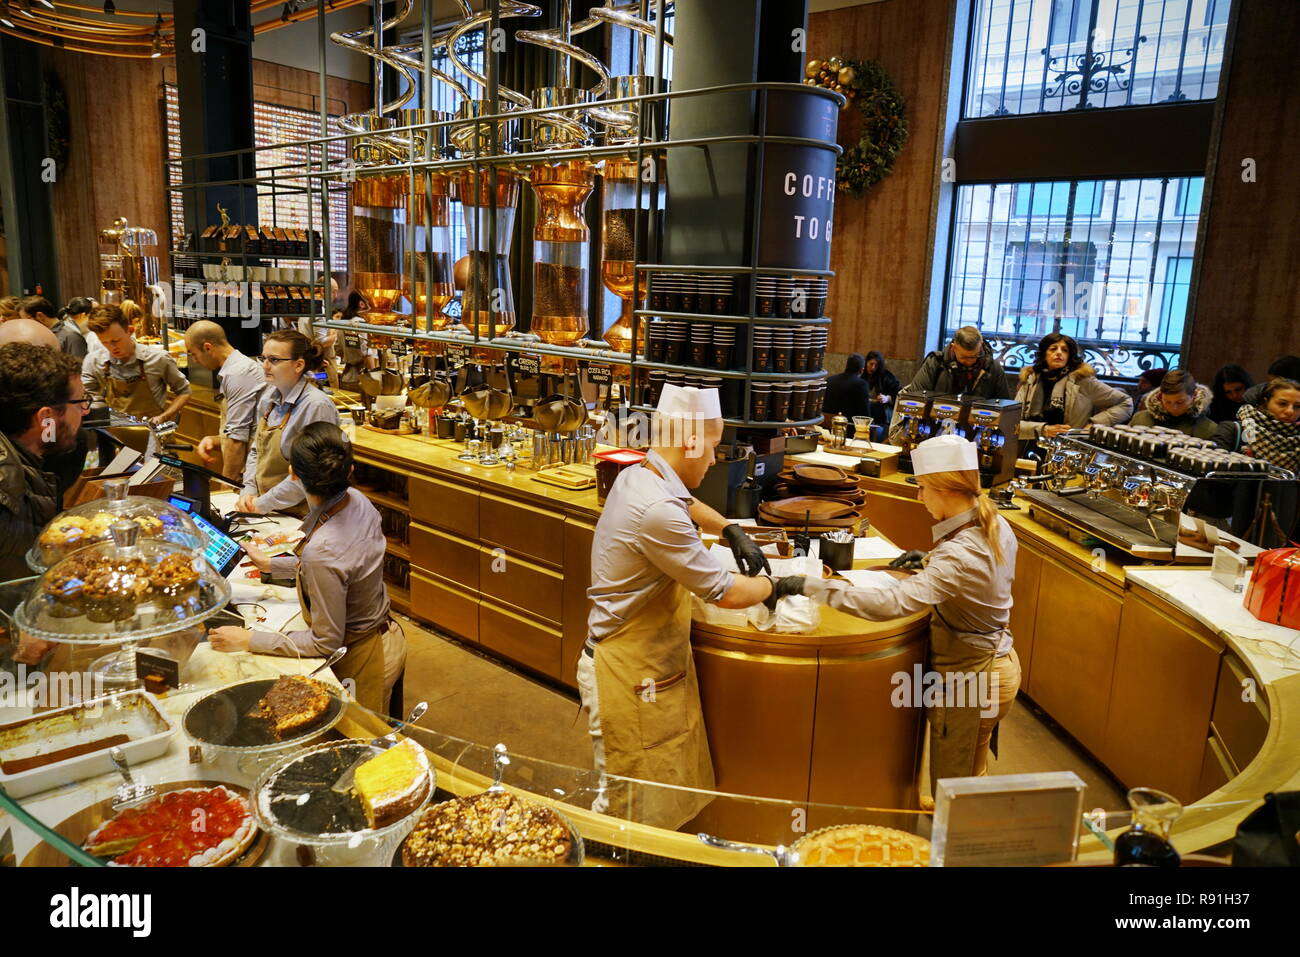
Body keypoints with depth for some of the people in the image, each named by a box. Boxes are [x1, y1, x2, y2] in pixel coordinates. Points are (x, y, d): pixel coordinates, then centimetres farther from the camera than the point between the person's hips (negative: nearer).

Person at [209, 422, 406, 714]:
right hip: (384, 633, 7)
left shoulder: (322, 552, -37)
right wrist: (271, 564, 15)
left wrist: (248, 640, -18)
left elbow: (326, 643, -24)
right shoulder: (357, 500, -13)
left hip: (361, 663, -7)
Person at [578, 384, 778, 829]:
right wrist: (774, 584, -2)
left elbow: (686, 502, 28)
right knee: (634, 808, 6)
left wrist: (732, 532, 17)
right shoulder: (657, 512, -29)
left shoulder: (638, 477, 1)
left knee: (673, 797, 21)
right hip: (630, 676, -10)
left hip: (653, 665, 10)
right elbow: (727, 593, -21)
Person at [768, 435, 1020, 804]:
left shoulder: (958, 554, -33)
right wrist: (930, 560, 8)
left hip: (968, 678, -9)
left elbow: (892, 603, -45)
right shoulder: (997, 525, -4)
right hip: (999, 663, 9)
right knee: (972, 777, 29)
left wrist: (811, 586, -44)